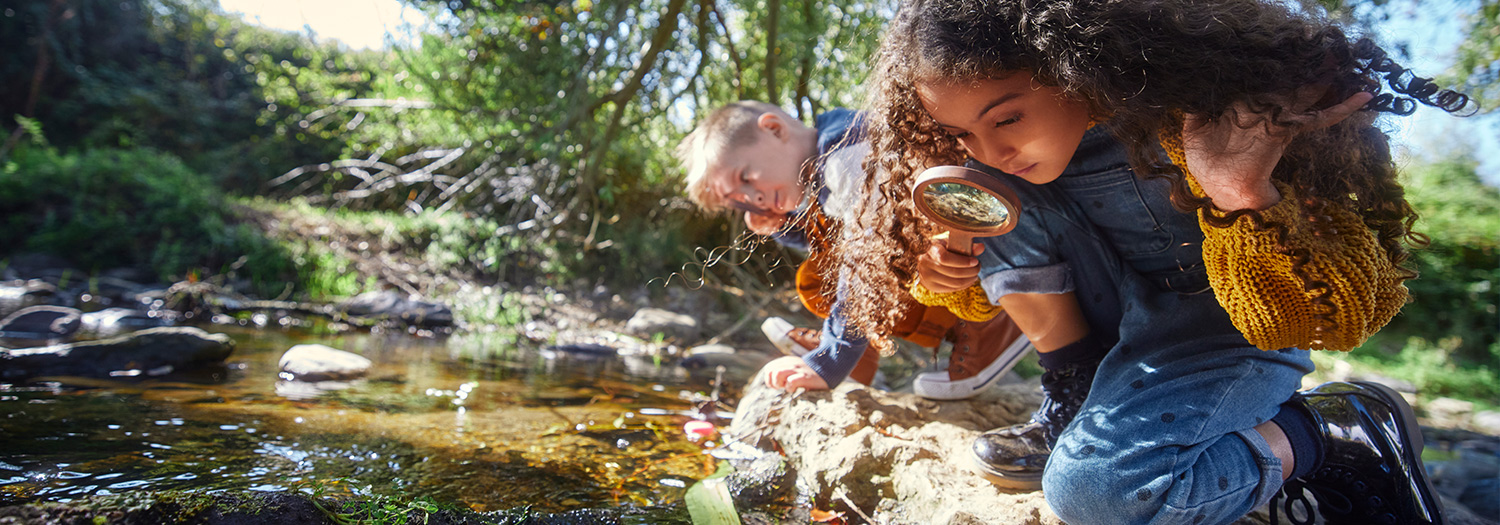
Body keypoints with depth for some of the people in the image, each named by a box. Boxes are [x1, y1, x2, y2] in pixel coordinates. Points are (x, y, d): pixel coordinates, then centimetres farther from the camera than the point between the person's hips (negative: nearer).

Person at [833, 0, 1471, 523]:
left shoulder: (1204, 118, -30)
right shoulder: (997, 158, -14)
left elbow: (1329, 319, -24)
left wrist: (1246, 202, -42)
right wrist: (955, 257, -18)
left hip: (1227, 331, -5)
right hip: (1129, 320, 5)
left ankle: (1349, 431, -2)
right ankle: (1086, 413, -1)